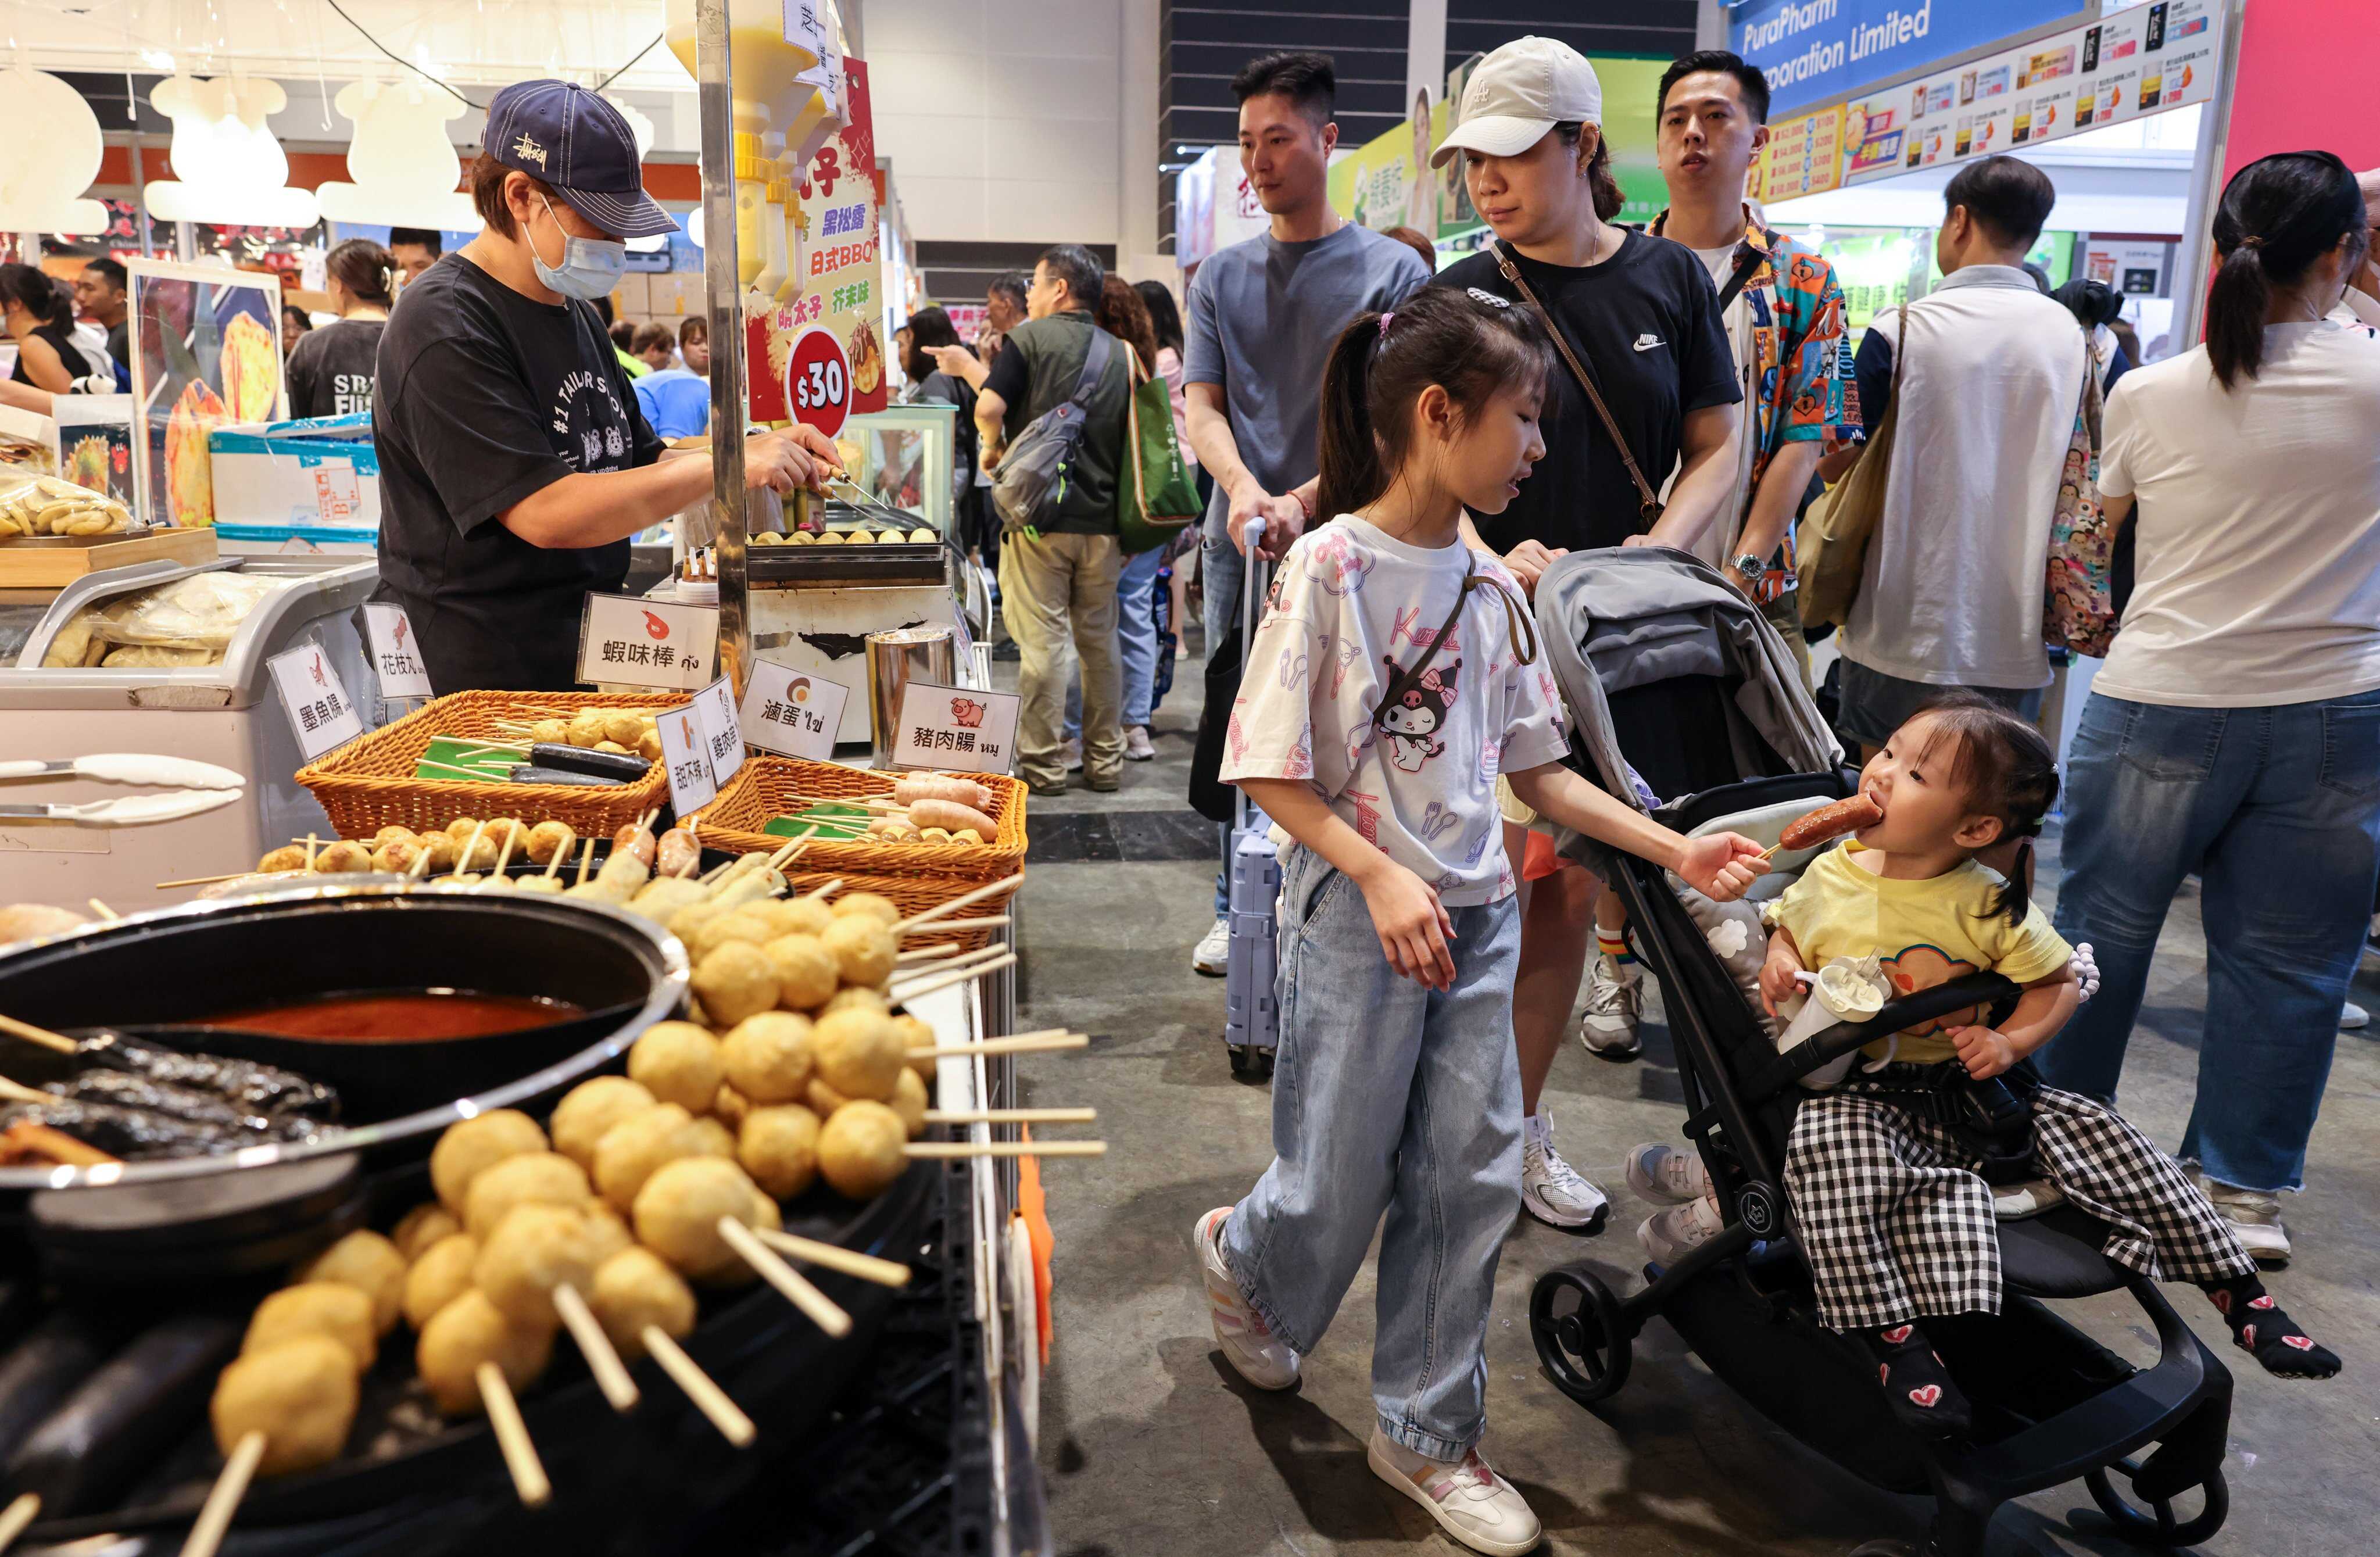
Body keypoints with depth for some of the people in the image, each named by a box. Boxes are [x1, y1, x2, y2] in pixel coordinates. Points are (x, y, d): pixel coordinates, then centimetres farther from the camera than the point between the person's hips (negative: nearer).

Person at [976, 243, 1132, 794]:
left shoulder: (1031, 337, -3)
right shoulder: (1118, 352, 12)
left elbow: (989, 406, -15)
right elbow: (1133, 439, 15)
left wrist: (993, 446, 5)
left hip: (1040, 516, -5)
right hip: (1103, 520, 5)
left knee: (1043, 641, -1)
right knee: (1100, 640, 12)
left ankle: (1043, 764, 3)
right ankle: (1105, 760, 18)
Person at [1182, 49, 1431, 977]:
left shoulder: (1393, 272, 2)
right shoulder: (1220, 277, 13)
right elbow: (1201, 404, 5)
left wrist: (1304, 501, -19)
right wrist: (1242, 487, -16)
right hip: (1240, 542, 3)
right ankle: (1239, 910, 22)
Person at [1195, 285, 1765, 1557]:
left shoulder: (1491, 587, 5)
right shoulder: (1330, 568, -13)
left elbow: (1537, 772, 10)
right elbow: (1270, 774, -14)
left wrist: (1677, 851, 4)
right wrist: (1382, 878, -23)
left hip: (1476, 918, 6)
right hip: (1355, 918, -6)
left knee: (1469, 1178, 9)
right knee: (1341, 1185, 7)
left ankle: (1427, 1435, 28)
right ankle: (1241, 1257, 43)